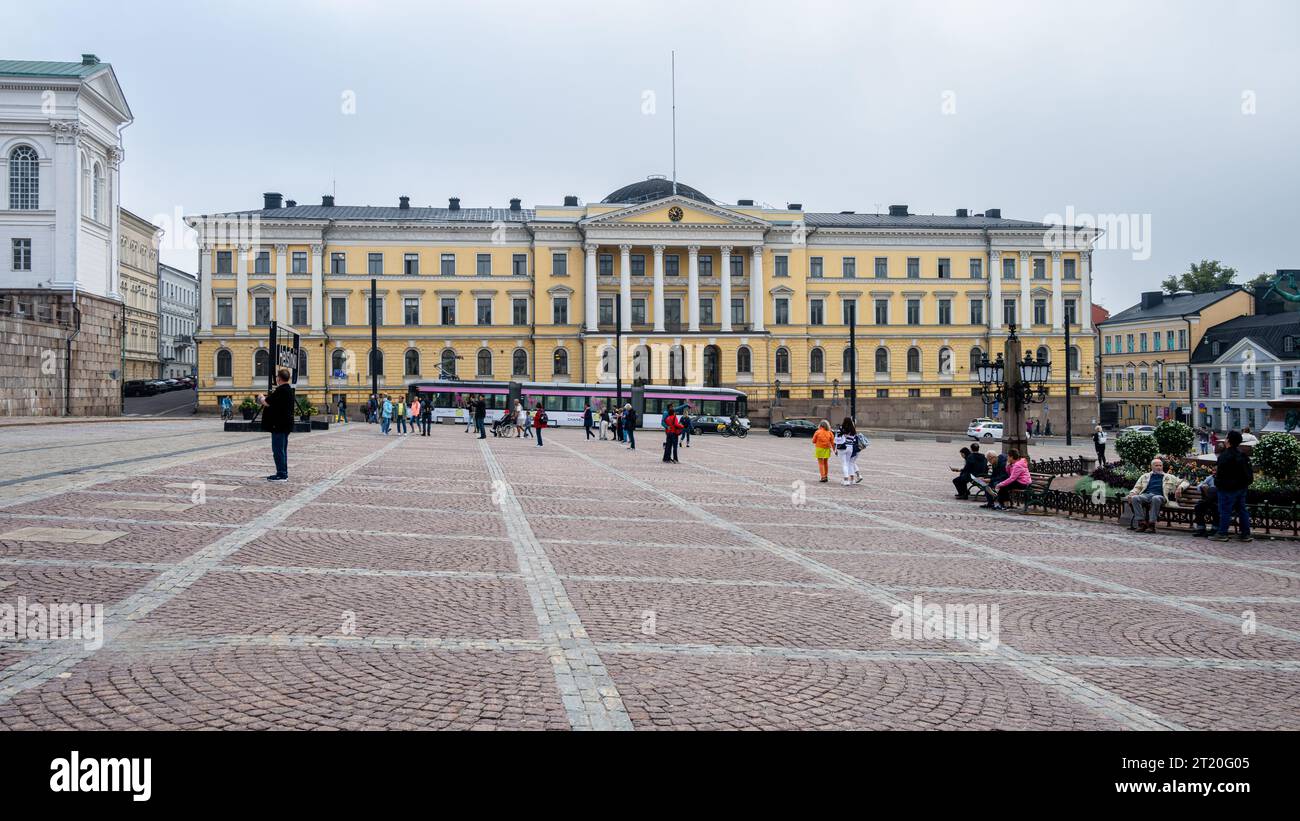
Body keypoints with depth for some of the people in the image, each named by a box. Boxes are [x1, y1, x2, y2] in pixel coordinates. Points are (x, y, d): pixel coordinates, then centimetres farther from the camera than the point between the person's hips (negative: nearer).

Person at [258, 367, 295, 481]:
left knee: (278, 450, -5)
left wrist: (262, 398, 3)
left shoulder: (280, 390, -18)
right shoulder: (289, 390, 12)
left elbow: (267, 403, -19)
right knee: (282, 449, 16)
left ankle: (281, 474, -4)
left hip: (279, 425, -10)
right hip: (286, 424, 10)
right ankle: (283, 473, 21)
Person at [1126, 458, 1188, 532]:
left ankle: (1152, 524, -40)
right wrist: (1132, 493, 1)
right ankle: (1141, 523, -36)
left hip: (1159, 496, -2)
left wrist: (1180, 488, 1)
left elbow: (1184, 482, 24)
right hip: (1145, 495, 2)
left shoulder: (1169, 477, 26)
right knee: (1134, 498, -34)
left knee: (1156, 499, -41)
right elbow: (1137, 487, 24)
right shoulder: (1145, 476, 30)